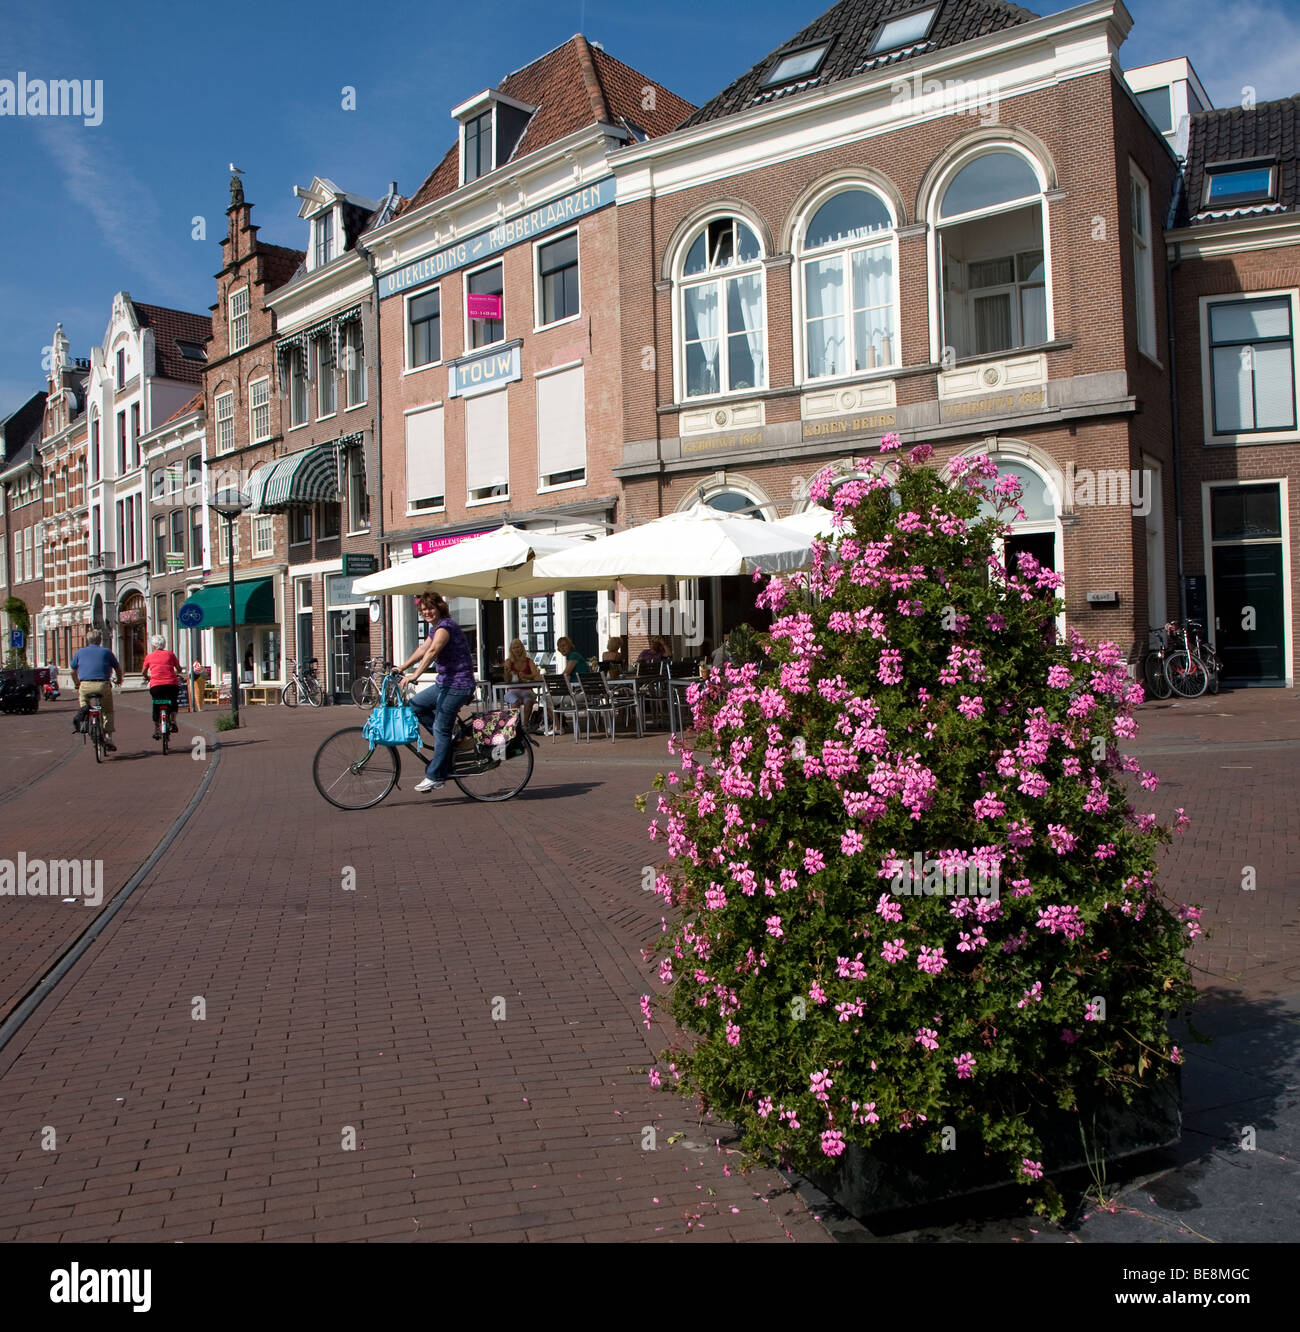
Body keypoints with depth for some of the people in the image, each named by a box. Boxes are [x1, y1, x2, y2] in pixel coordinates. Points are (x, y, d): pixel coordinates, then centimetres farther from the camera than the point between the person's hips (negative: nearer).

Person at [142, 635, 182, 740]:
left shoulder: (149, 657, 11)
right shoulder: (170, 654, 11)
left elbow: (144, 672, 19)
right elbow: (179, 669, 13)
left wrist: (147, 678, 40)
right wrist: (176, 674, 34)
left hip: (156, 685, 0)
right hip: (171, 684, 0)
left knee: (156, 706, 15)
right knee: (173, 702, 25)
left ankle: (156, 731, 14)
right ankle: (173, 721, 5)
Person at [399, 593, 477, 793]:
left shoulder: (445, 626, -16)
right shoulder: (435, 628, 15)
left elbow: (432, 651, -29)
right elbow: (422, 650, 21)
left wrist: (414, 676, -37)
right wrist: (401, 668, 16)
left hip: (458, 685, -10)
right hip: (445, 683, 10)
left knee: (440, 729, -7)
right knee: (415, 706, 11)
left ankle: (435, 777, 0)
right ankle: (451, 740, 14)